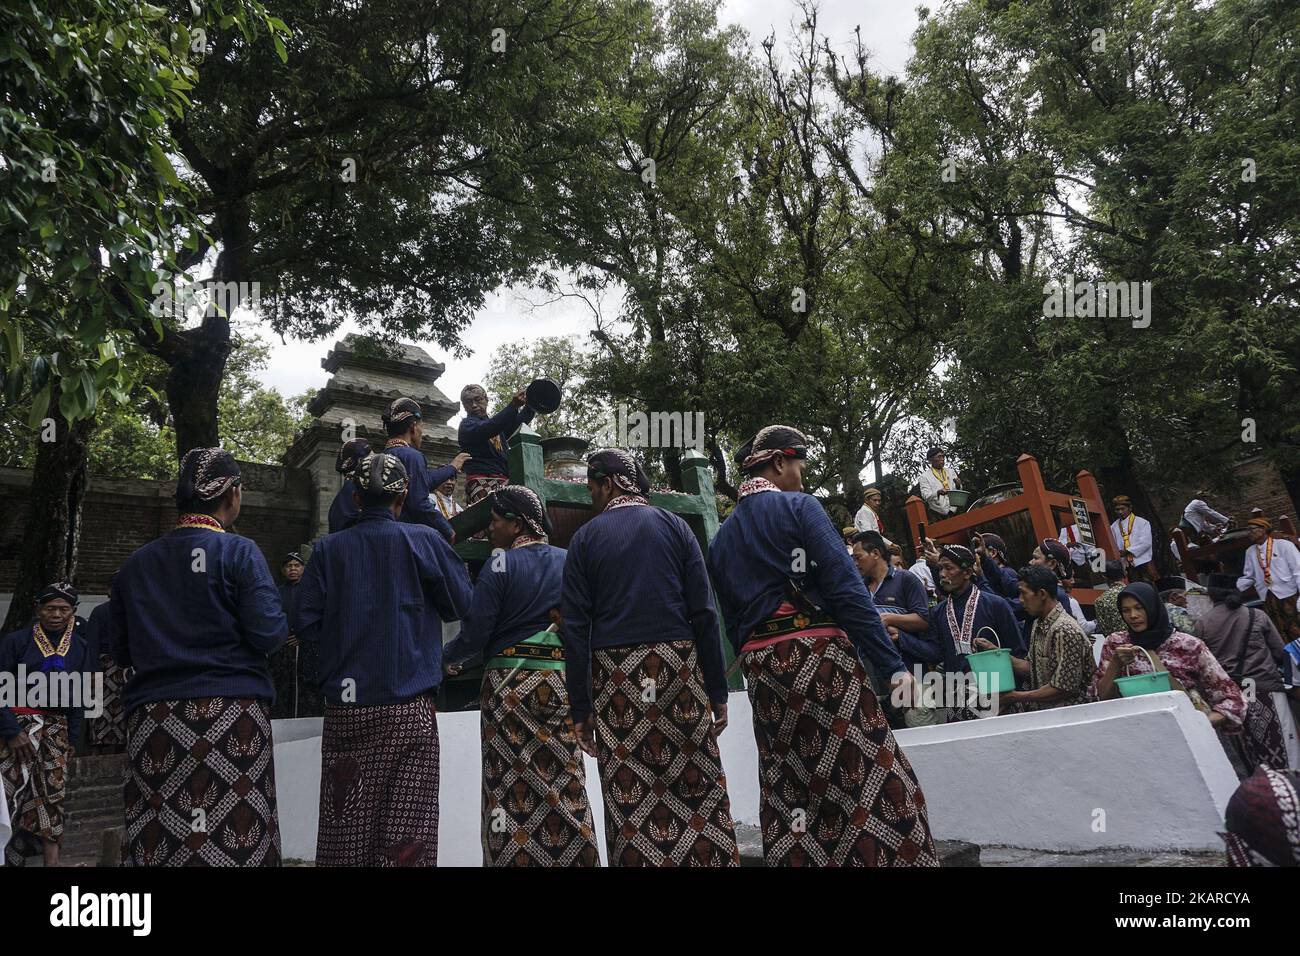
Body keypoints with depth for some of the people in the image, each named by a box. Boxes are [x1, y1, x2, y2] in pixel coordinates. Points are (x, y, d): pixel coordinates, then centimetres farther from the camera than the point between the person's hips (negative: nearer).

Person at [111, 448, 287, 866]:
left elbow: (120, 651, 13)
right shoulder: (239, 553, -6)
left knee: (155, 839, 7)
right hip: (232, 713, -5)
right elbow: (268, 634, -13)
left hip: (153, 718, 5)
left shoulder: (135, 564, 9)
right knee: (235, 837, 0)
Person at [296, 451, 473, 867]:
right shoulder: (423, 541, -4)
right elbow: (459, 603, 4)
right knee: (406, 826, 2)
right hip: (408, 706, -2)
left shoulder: (328, 548, 3)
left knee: (345, 825, 11)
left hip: (344, 706, 3)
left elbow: (307, 625, 2)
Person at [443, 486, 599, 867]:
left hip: (509, 682, -4)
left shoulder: (500, 564, -5)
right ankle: (576, 858, 13)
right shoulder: (568, 562, 8)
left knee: (511, 791, 2)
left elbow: (475, 635, -7)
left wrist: (446, 658, 10)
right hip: (562, 680, 4)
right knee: (566, 787, 9)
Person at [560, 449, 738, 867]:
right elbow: (703, 613, -1)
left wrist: (580, 709, 4)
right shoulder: (674, 526, 6)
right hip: (679, 668, 0)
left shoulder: (585, 538, 5)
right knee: (699, 790, 6)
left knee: (628, 798, 5)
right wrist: (718, 692, 2)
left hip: (615, 676, 0)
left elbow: (575, 628, 1)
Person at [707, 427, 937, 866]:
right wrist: (893, 663, -13)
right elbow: (846, 587, -12)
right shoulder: (798, 506, -3)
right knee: (877, 780, -1)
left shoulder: (723, 535, 16)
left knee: (787, 791, 12)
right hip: (817, 653, -6)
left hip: (760, 665, 7)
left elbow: (731, 620, 15)